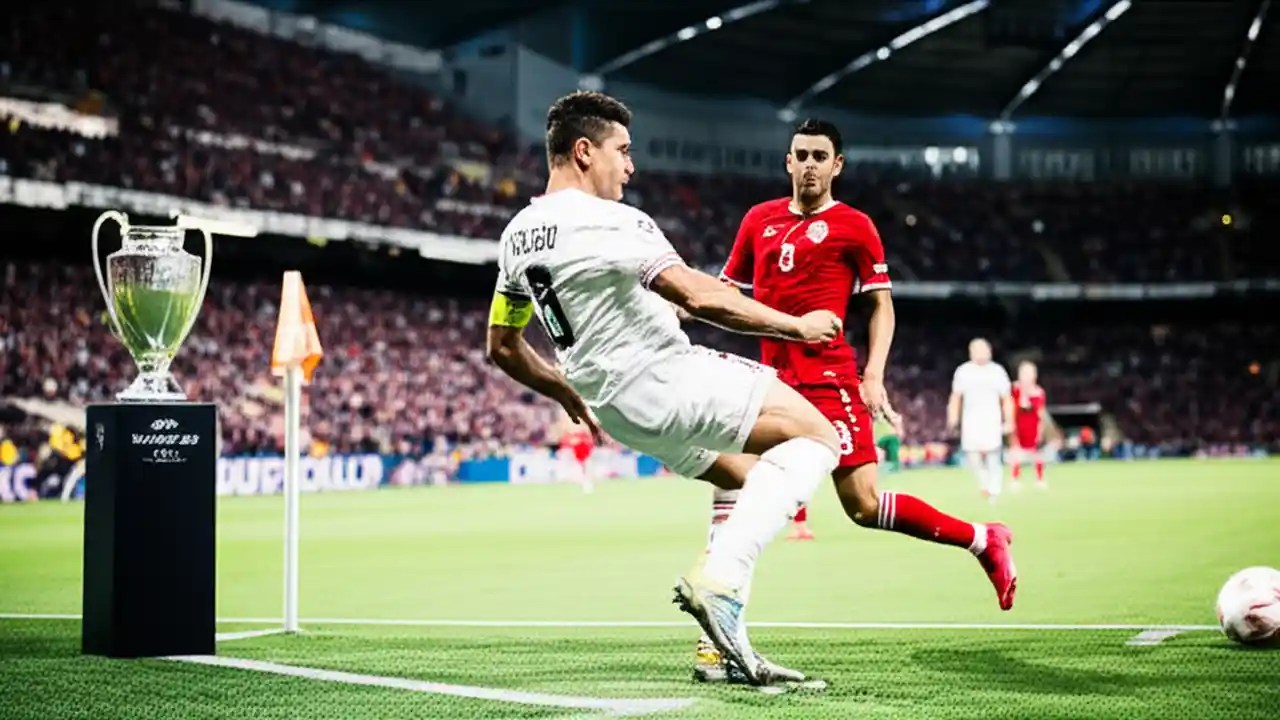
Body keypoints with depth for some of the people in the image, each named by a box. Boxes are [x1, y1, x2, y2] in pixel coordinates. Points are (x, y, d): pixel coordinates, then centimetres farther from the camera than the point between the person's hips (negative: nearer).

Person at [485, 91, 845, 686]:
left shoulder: (516, 235, 8)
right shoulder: (611, 222, -18)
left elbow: (501, 347, 16)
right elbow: (701, 297, -26)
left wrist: (566, 393, 31)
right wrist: (797, 326, -14)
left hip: (616, 408, 9)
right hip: (671, 382, -9)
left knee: (753, 480, 26)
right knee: (816, 438, -1)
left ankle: (726, 646, 18)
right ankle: (719, 580, -16)